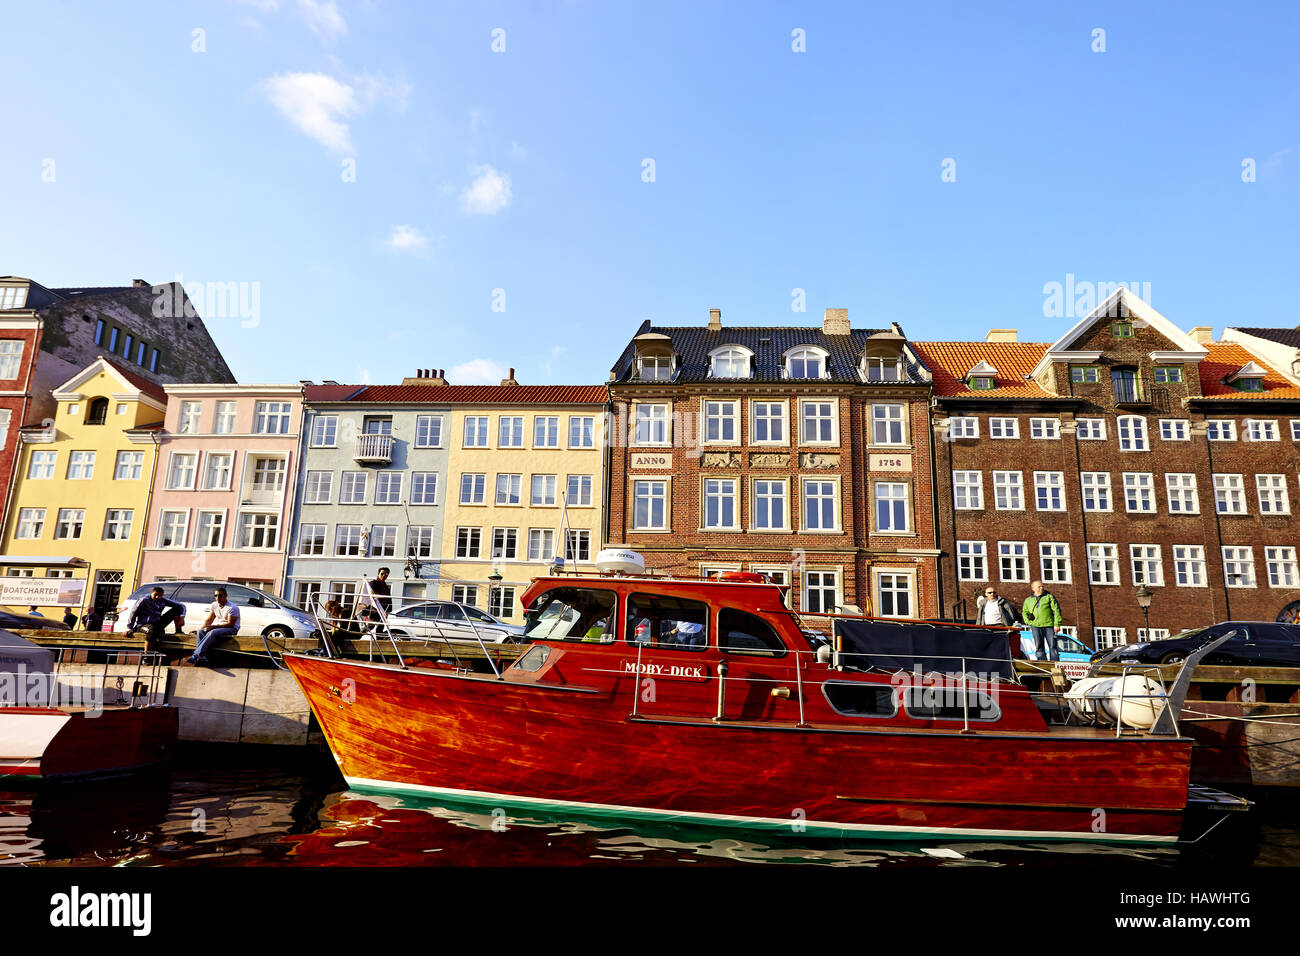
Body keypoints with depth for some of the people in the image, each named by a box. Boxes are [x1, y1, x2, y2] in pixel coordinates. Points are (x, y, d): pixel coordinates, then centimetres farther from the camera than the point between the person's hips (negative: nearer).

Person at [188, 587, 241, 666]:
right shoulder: (214, 605, 8)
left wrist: (214, 626, -24)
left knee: (213, 632, -34)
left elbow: (230, 624, -18)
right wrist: (203, 627, -6)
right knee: (201, 631, -17)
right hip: (217, 627, 7)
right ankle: (202, 657, -31)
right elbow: (209, 619, 14)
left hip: (231, 629, -7)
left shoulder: (232, 608, -16)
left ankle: (196, 655, -38)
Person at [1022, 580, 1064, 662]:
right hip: (1036, 626, 2)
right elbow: (1025, 612, 27)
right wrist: (1028, 622, 9)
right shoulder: (1028, 600, 17)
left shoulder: (1049, 597, 7)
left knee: (1052, 647, -4)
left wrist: (1057, 624, -8)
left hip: (1049, 625, -2)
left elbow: (1056, 610, 1)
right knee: (1039, 647, 0)